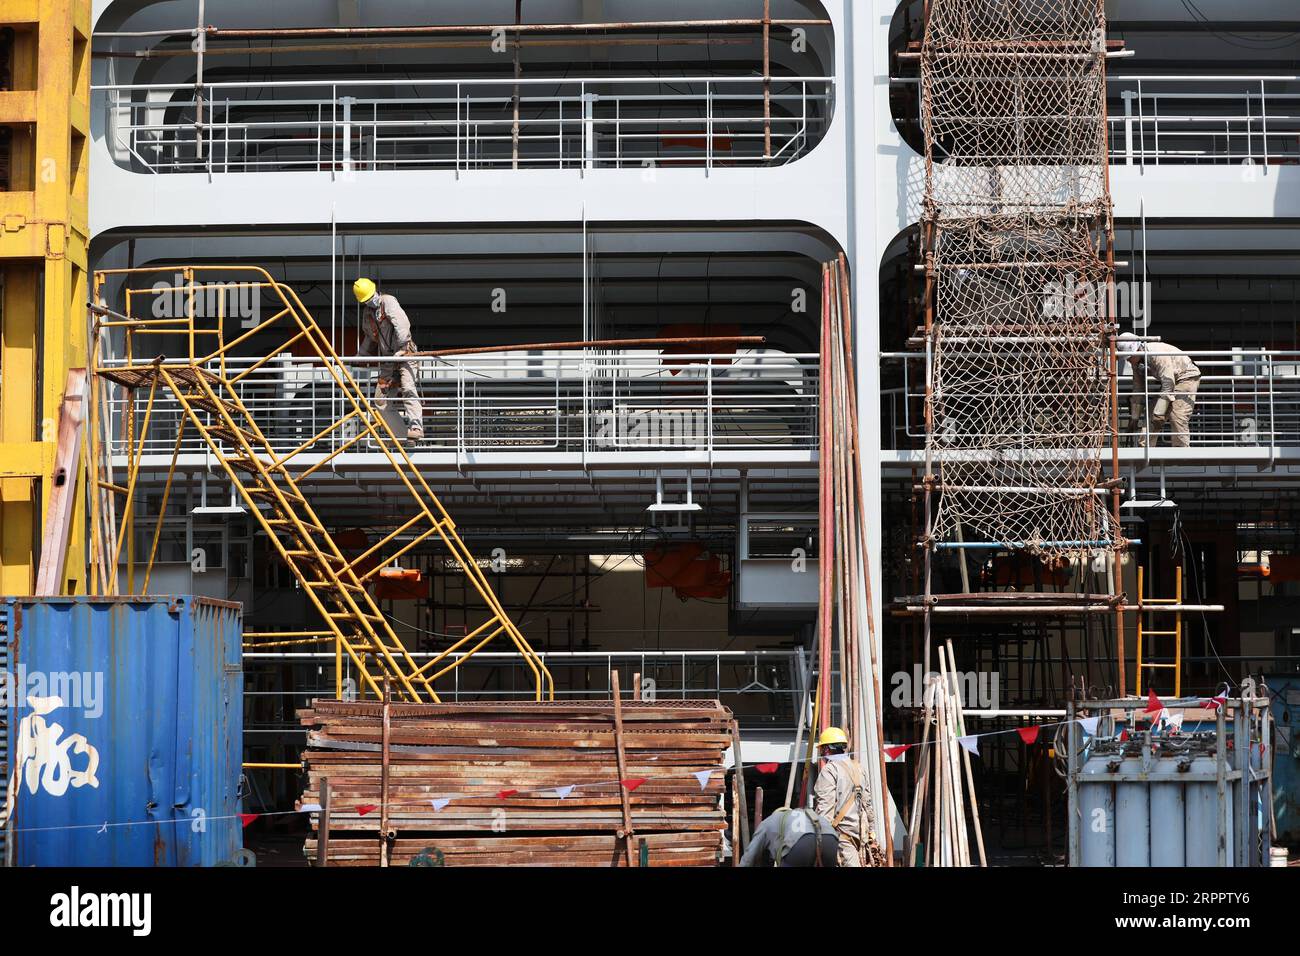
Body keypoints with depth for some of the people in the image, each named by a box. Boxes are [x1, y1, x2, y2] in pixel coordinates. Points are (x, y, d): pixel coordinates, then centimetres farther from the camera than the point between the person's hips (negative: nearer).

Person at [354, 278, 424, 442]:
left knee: (408, 389, -21)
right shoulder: (367, 313, 16)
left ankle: (416, 427, -32)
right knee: (381, 394, 2)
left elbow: (402, 323, -19)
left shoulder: (387, 302, -6)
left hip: (403, 354, -7)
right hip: (387, 358, 7)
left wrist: (401, 346, -27)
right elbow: (369, 337, 33)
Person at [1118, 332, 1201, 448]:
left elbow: (1168, 383, -34)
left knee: (1177, 418, -22)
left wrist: (1159, 414, -33)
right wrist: (1135, 417, 3)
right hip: (1170, 380, 9)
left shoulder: (1158, 354, -32)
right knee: (1152, 417, 1)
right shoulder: (1137, 363, -5)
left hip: (1187, 377, -9)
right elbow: (1138, 390, 4)